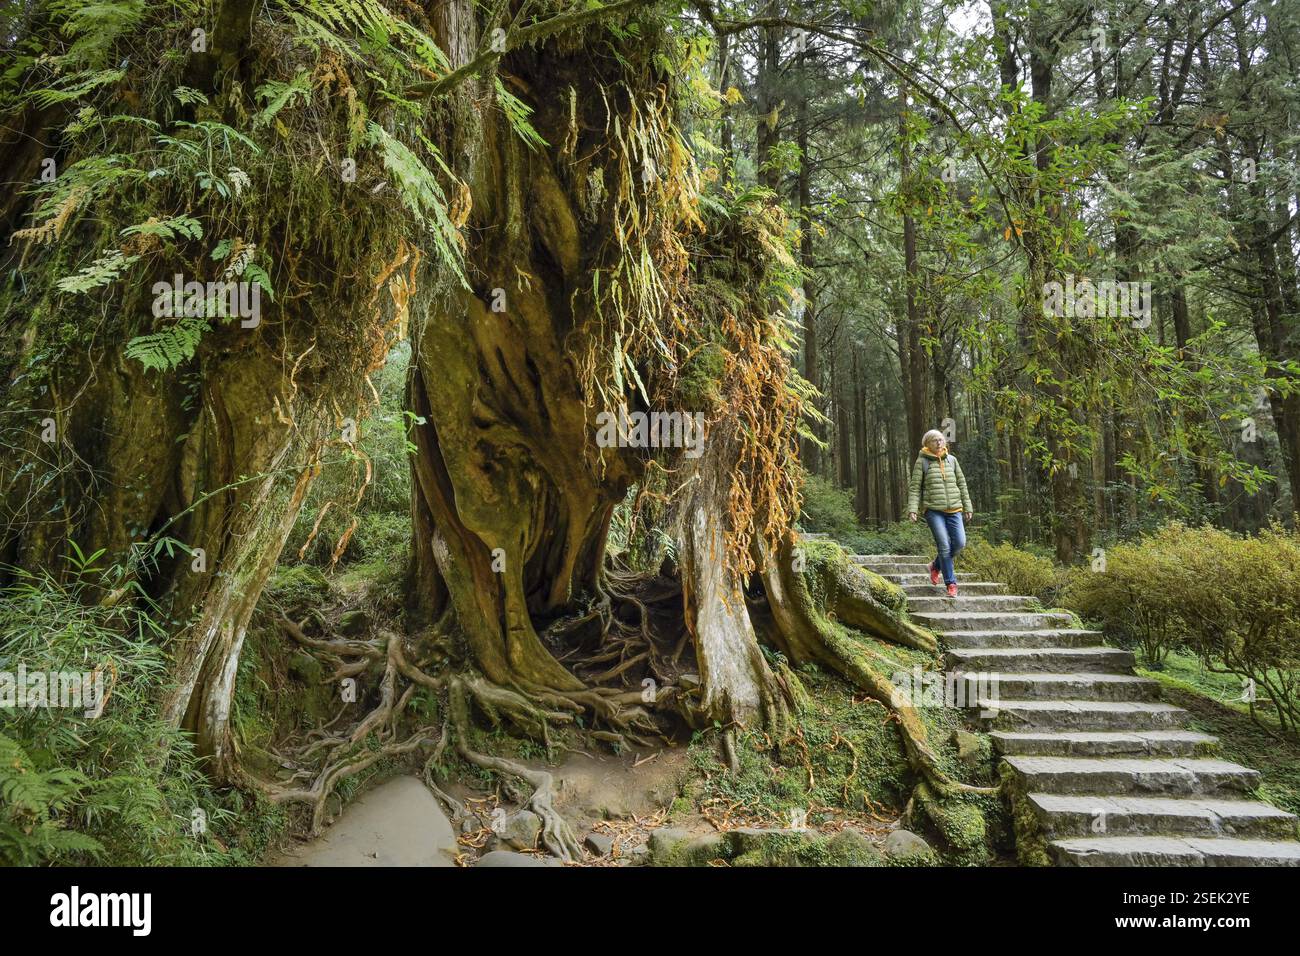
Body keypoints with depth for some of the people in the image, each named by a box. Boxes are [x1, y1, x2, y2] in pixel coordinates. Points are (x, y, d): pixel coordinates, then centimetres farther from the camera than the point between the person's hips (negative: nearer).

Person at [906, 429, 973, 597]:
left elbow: (961, 484, 17)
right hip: (933, 510, -4)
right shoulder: (922, 462, 1)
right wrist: (912, 509, -12)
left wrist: (968, 507, 15)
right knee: (944, 545, -10)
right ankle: (951, 583, 2)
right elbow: (914, 487, -1)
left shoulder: (951, 459, 12)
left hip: (953, 509, 4)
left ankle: (936, 566, 22)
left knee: (959, 543, -6)